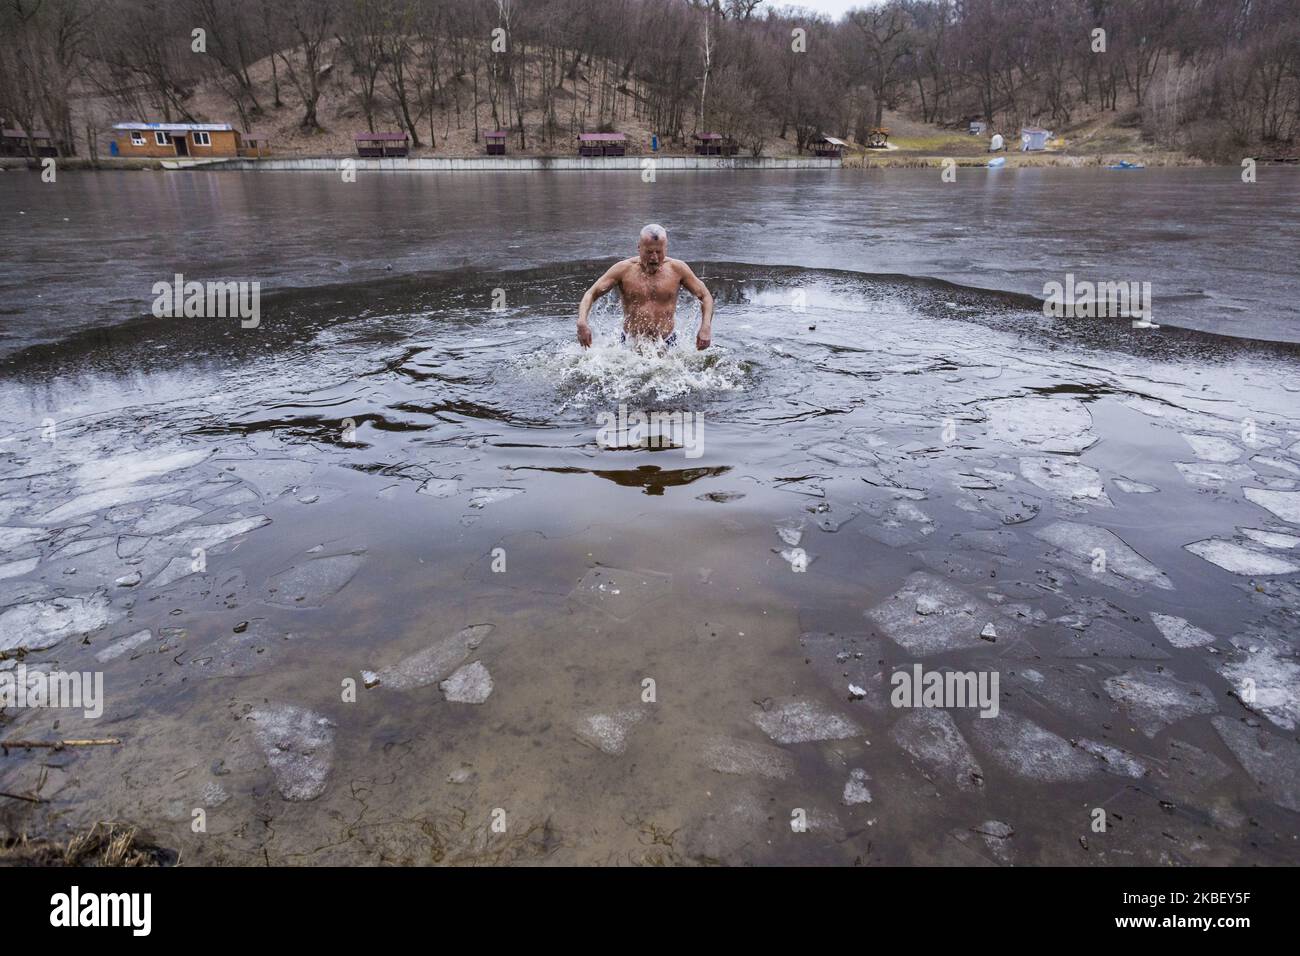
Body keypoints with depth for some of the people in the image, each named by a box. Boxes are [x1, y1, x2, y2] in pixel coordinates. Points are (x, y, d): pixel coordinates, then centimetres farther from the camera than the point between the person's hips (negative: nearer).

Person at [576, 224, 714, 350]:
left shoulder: (677, 269, -1)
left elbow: (705, 296, 7)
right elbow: (591, 294, -3)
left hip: (667, 344, 1)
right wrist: (582, 322, -21)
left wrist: (706, 327, -9)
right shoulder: (624, 269, -4)